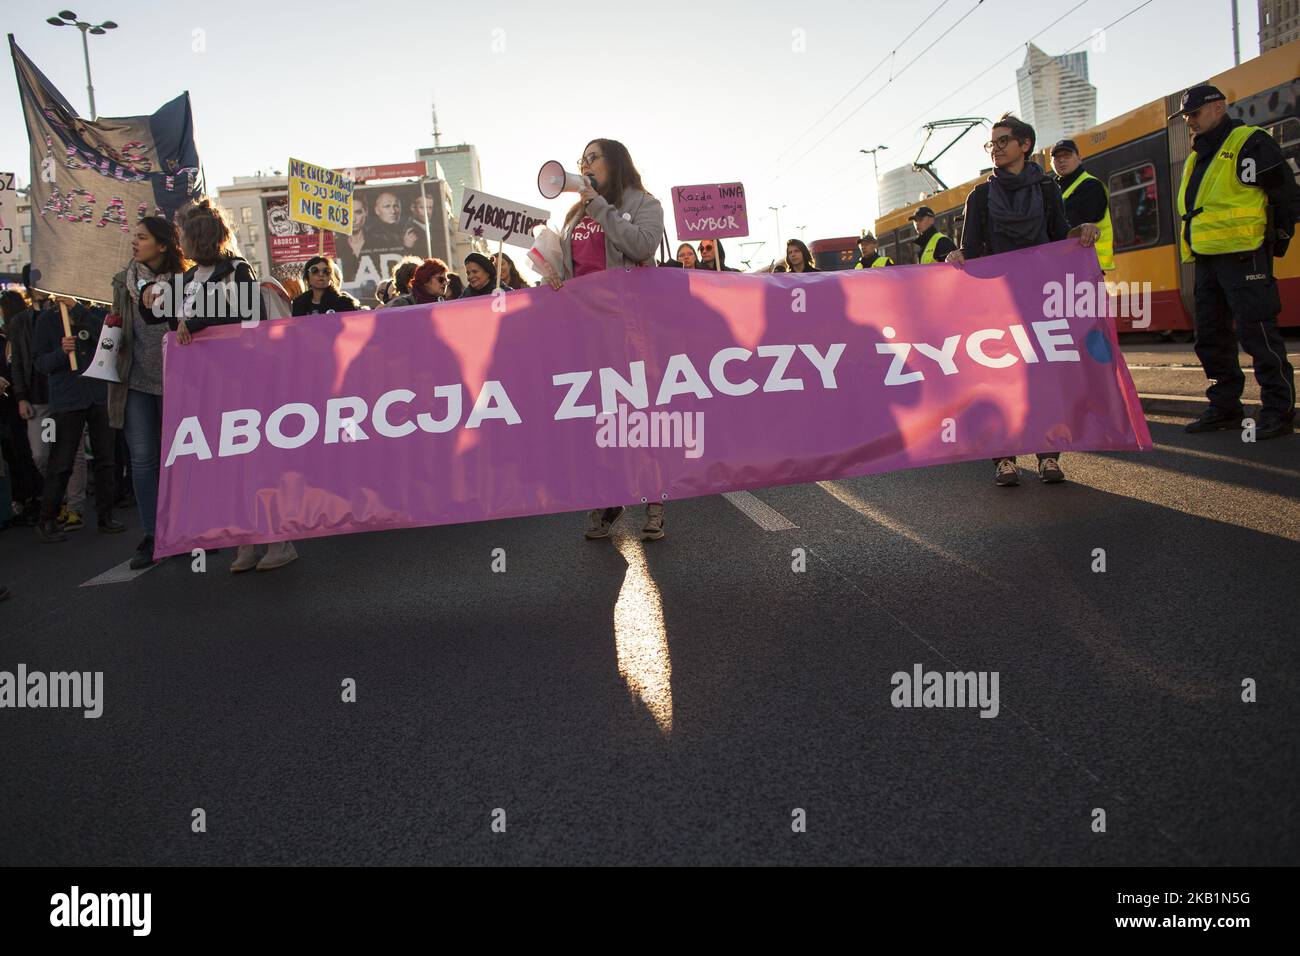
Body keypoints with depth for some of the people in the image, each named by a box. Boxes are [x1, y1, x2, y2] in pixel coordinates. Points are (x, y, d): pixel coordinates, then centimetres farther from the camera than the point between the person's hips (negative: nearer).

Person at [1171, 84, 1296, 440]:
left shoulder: (1250, 143, -5)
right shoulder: (1197, 157, 21)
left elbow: (1284, 194, -8)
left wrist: (1276, 240, -6)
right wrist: (1194, 249, 17)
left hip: (1243, 256, -9)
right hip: (1206, 260, 9)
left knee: (1257, 333, -9)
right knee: (1210, 336, 10)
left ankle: (1279, 410, -2)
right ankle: (1224, 407, 19)